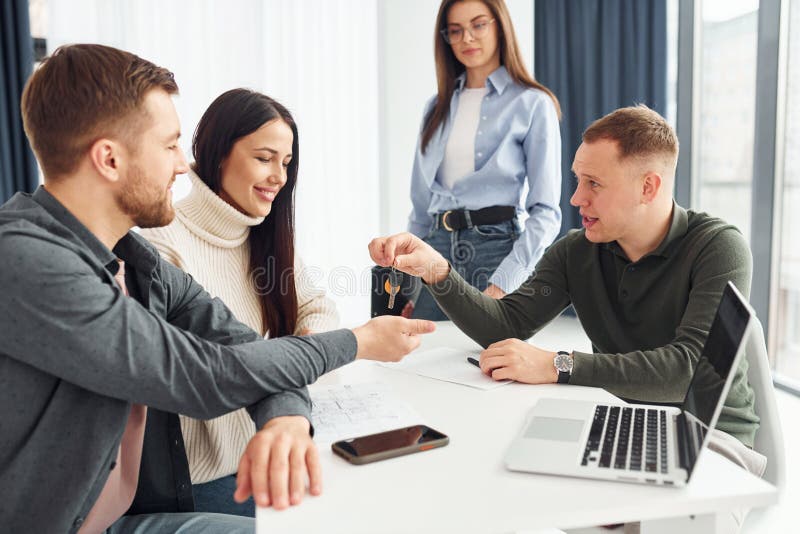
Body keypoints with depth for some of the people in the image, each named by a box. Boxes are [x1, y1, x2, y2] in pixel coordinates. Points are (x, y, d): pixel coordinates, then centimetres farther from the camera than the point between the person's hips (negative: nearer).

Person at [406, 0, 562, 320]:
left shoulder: (532, 104, -1)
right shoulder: (438, 107, 13)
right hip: (438, 248, 4)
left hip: (498, 246, -4)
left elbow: (545, 211, -6)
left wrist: (504, 283, -18)